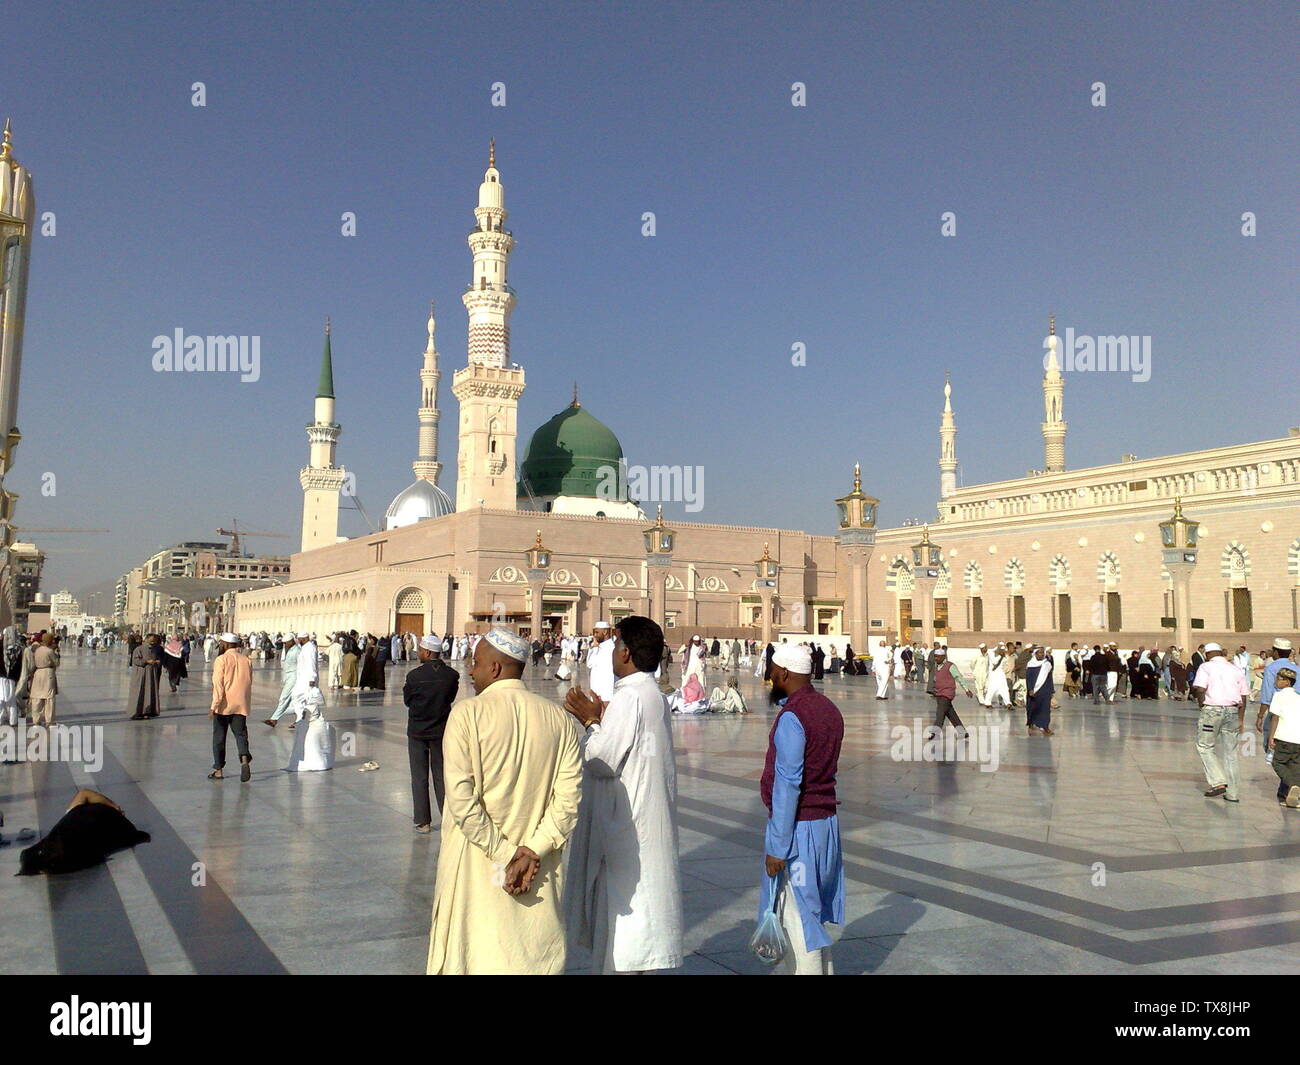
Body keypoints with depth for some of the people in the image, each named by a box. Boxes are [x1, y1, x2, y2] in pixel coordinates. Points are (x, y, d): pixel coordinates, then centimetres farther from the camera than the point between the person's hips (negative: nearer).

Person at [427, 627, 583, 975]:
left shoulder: (467, 713, -11)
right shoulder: (558, 718, 0)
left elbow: (461, 799, -16)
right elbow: (569, 798, -6)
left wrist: (503, 854, -11)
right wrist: (532, 851, -7)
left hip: (477, 867, -3)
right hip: (541, 874, 4)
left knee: (474, 953, 11)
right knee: (537, 956, 16)